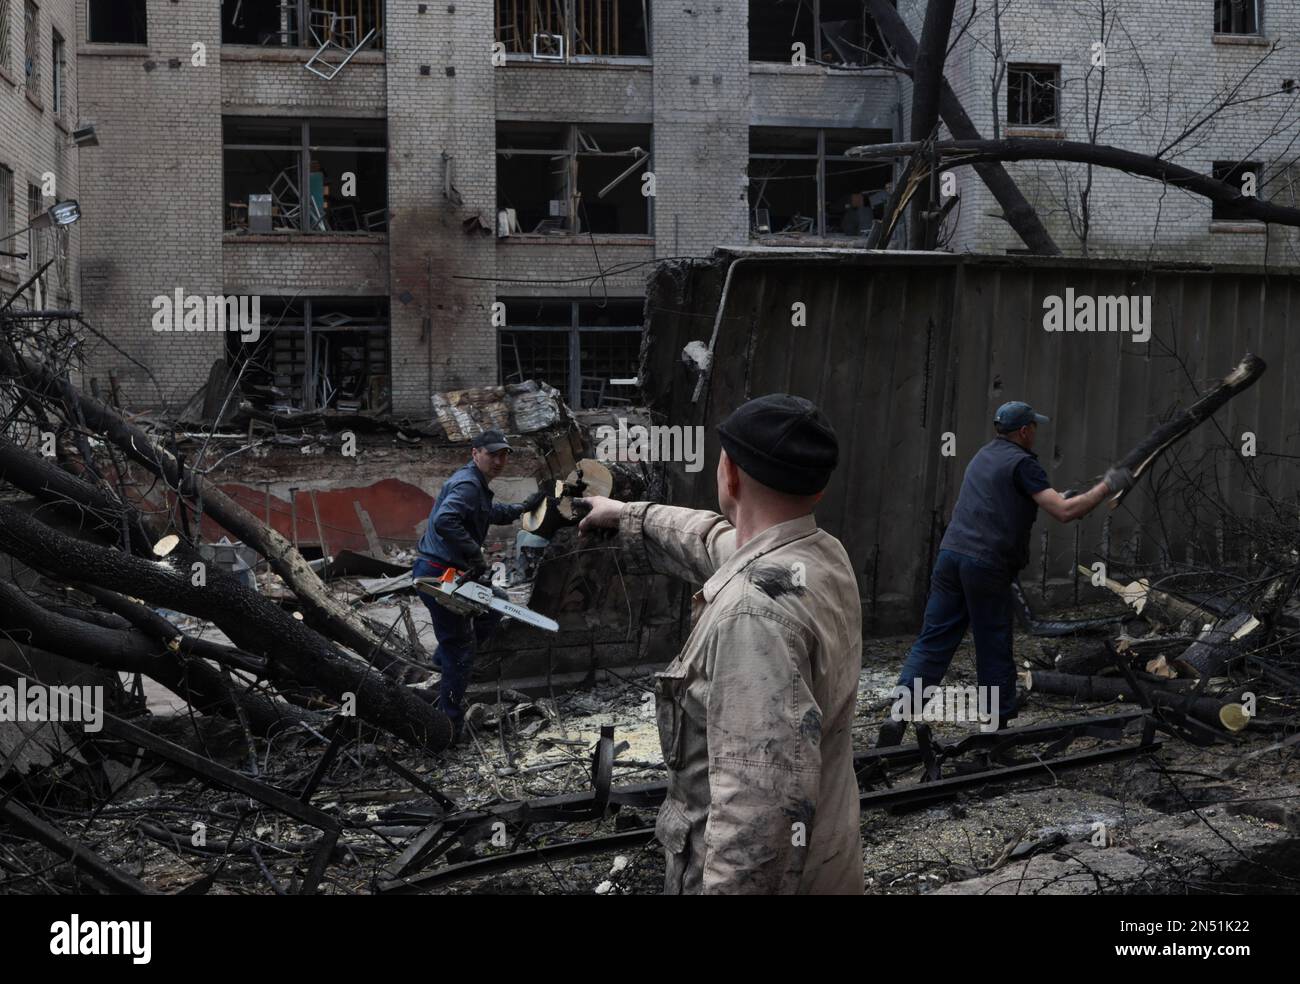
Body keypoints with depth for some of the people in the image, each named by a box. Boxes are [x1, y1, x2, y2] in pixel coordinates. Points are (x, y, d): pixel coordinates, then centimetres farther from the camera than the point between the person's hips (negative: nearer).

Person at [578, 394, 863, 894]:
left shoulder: (757, 609, -30)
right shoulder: (826, 554, -1)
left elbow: (763, 802, -34)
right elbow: (715, 541, 21)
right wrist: (629, 516, 34)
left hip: (757, 876, -9)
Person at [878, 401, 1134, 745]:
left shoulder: (984, 455, 21)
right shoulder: (1021, 463, -4)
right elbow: (1064, 512, -14)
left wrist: (1061, 499, 36)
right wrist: (1107, 487, -3)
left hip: (950, 554, 7)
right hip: (987, 565, -6)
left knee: (932, 643, 3)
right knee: (994, 653, 6)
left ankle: (899, 714, -10)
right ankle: (999, 726, 15)